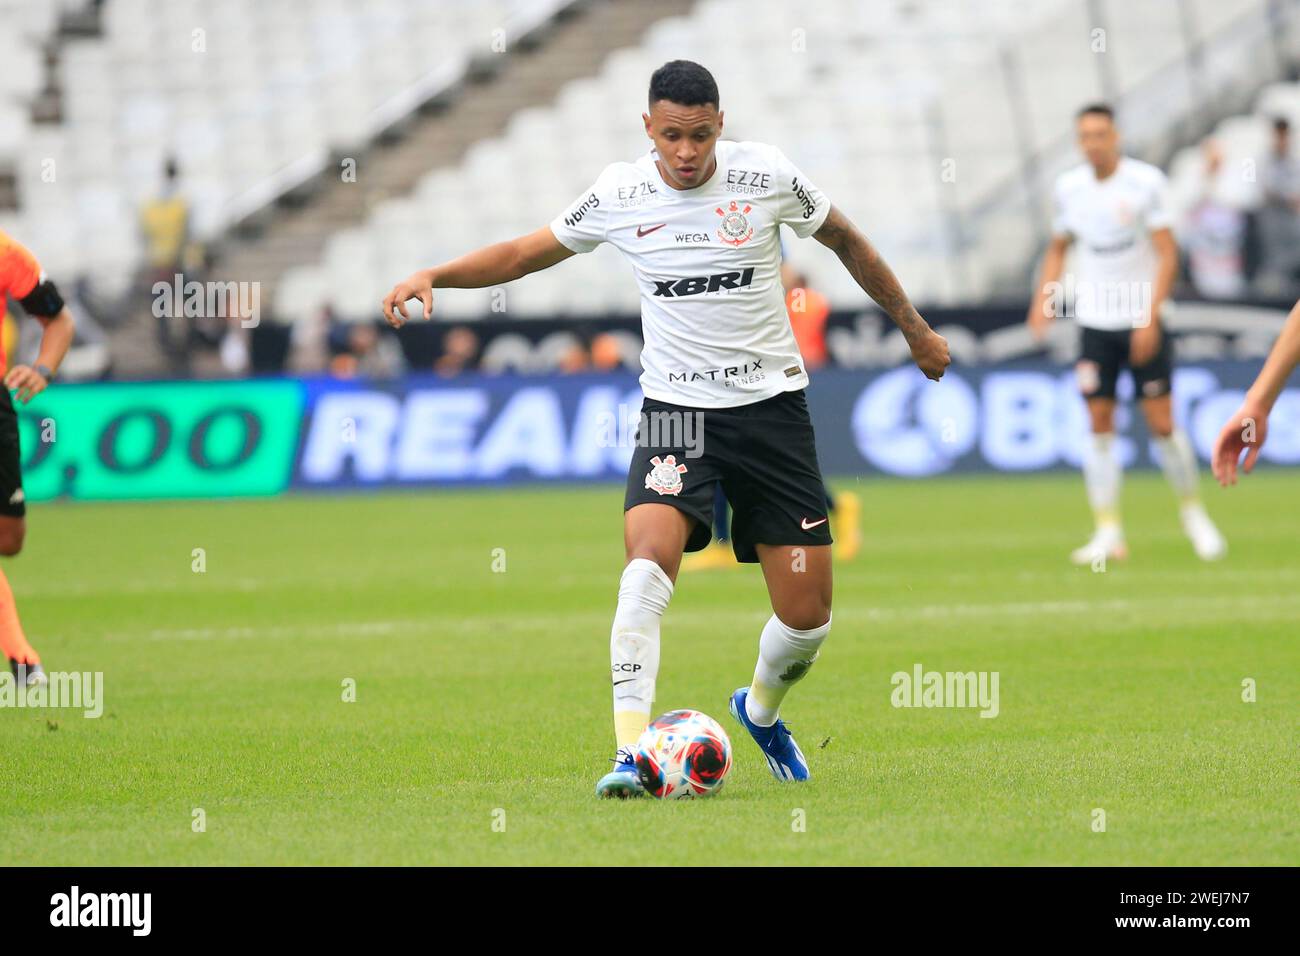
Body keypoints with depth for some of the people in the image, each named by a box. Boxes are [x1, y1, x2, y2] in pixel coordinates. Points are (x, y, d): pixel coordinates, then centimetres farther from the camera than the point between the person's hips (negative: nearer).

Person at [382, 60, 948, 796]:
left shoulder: (766, 175, -6)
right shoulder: (620, 195, -5)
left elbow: (847, 241, 10)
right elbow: (527, 253, 7)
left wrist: (916, 330, 19)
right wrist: (433, 276, -7)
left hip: (772, 404, 1)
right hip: (675, 407, -1)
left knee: (808, 615, 0)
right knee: (650, 555, -28)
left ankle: (761, 709, 34)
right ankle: (631, 754, -29)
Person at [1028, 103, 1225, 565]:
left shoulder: (1145, 181, -8)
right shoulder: (1069, 187, 3)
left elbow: (1167, 254, -8)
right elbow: (1058, 248, 17)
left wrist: (1149, 317, -16)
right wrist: (1043, 299, 1)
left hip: (1142, 323, -3)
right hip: (1094, 323, 3)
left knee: (1161, 423, -4)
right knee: (1099, 425, -3)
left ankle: (1192, 511, 17)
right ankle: (1108, 532, 0)